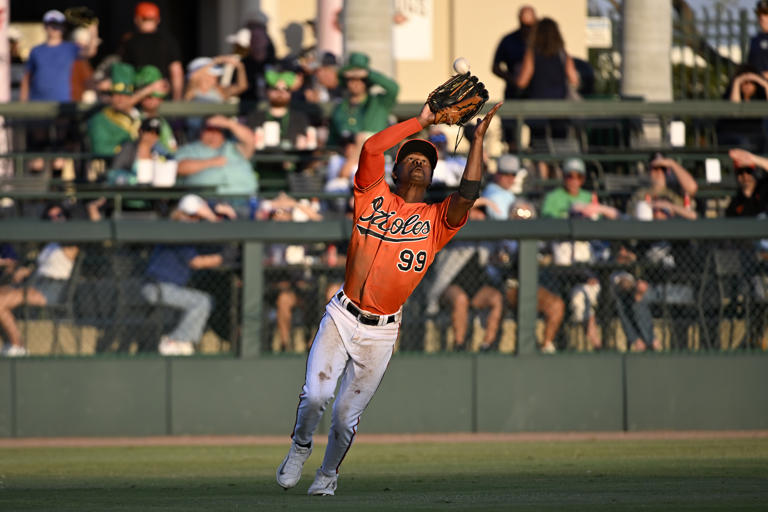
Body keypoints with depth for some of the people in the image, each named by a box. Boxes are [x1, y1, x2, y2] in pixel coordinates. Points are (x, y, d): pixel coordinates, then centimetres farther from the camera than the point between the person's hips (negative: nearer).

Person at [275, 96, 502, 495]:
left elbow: (467, 196, -15)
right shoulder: (373, 196, 5)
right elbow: (372, 147, -9)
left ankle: (328, 473, 29)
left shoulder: (437, 220, 4)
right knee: (315, 395, -15)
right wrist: (422, 121, -5)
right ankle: (300, 447, 14)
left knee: (347, 413, 4)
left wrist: (478, 139, -14)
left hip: (380, 333, 1)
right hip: (341, 318, -1)